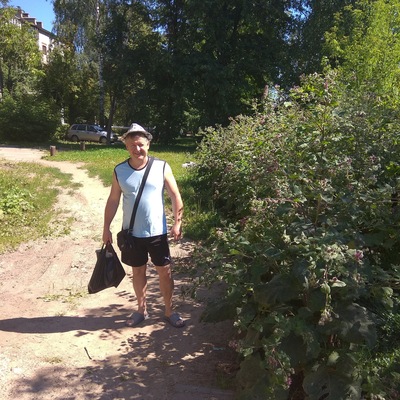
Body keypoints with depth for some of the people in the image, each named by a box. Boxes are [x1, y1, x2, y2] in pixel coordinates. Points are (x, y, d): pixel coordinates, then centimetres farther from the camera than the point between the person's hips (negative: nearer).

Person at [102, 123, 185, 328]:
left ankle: (169, 311, 25)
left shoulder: (162, 167, -7)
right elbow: (113, 201, 4)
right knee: (138, 271, 15)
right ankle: (141, 309, 33)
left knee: (165, 271, 7)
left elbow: (176, 197, -3)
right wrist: (106, 228, 3)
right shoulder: (119, 171, -2)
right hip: (131, 233, 2)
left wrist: (177, 223, -8)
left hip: (157, 232, -1)